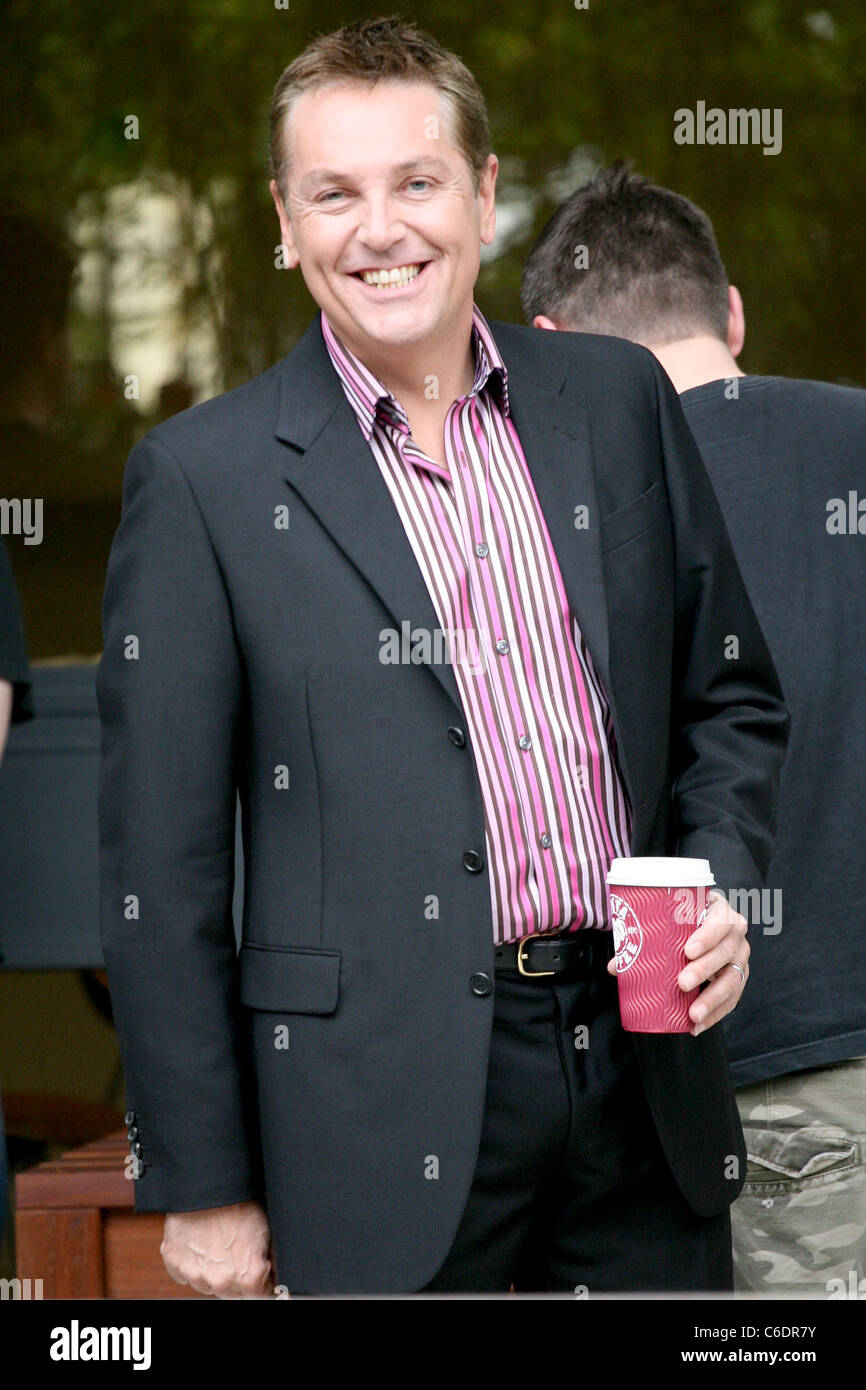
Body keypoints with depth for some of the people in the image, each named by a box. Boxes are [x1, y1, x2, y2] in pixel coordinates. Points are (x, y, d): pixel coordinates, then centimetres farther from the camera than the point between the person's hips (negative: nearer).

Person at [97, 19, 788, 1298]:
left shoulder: (618, 401, 8)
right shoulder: (204, 475, -4)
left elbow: (731, 697, 17)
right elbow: (161, 865, -4)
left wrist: (723, 889, -2)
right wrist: (204, 1183, -5)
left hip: (644, 1058, 4)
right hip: (391, 1114, -3)